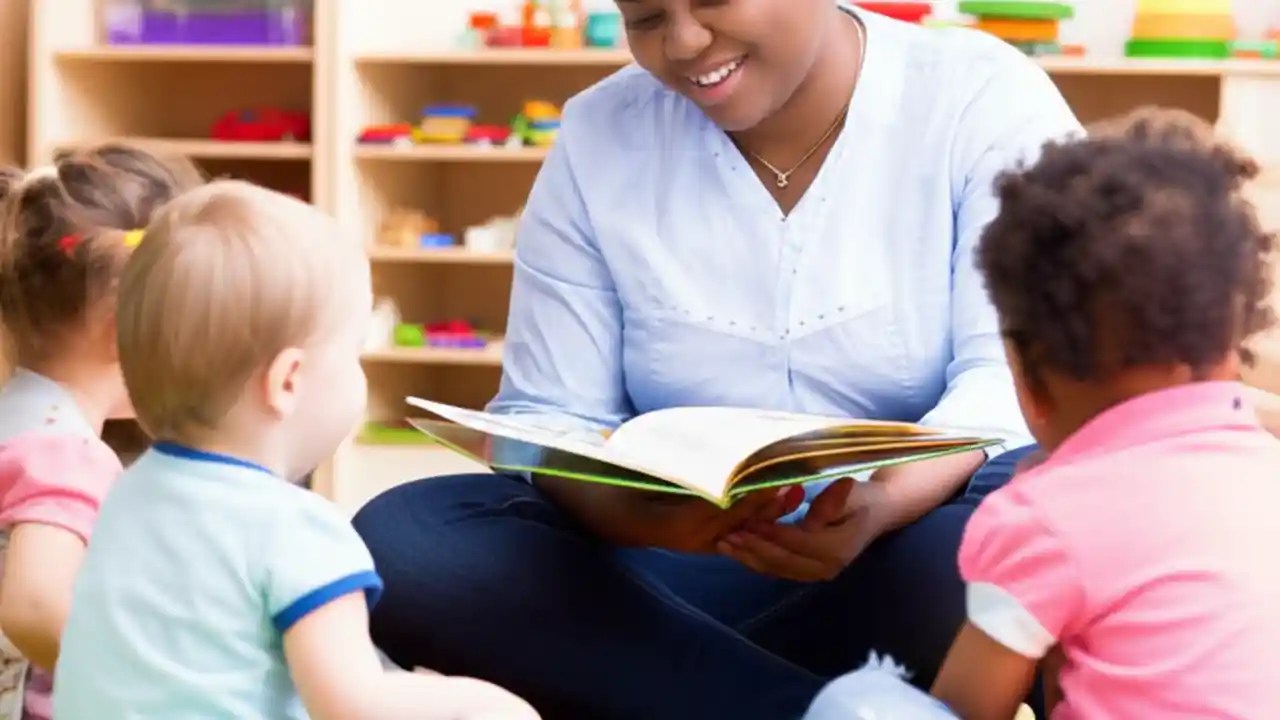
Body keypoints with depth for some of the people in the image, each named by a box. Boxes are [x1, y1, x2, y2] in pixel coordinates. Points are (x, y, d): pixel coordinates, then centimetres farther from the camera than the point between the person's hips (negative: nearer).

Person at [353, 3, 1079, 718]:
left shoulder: (984, 96, -4)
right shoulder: (597, 138, 2)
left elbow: (1015, 380, -14)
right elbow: (550, 417, -3)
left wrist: (885, 503, -36)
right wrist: (642, 513, -27)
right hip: (691, 571, 2)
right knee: (403, 537, -22)